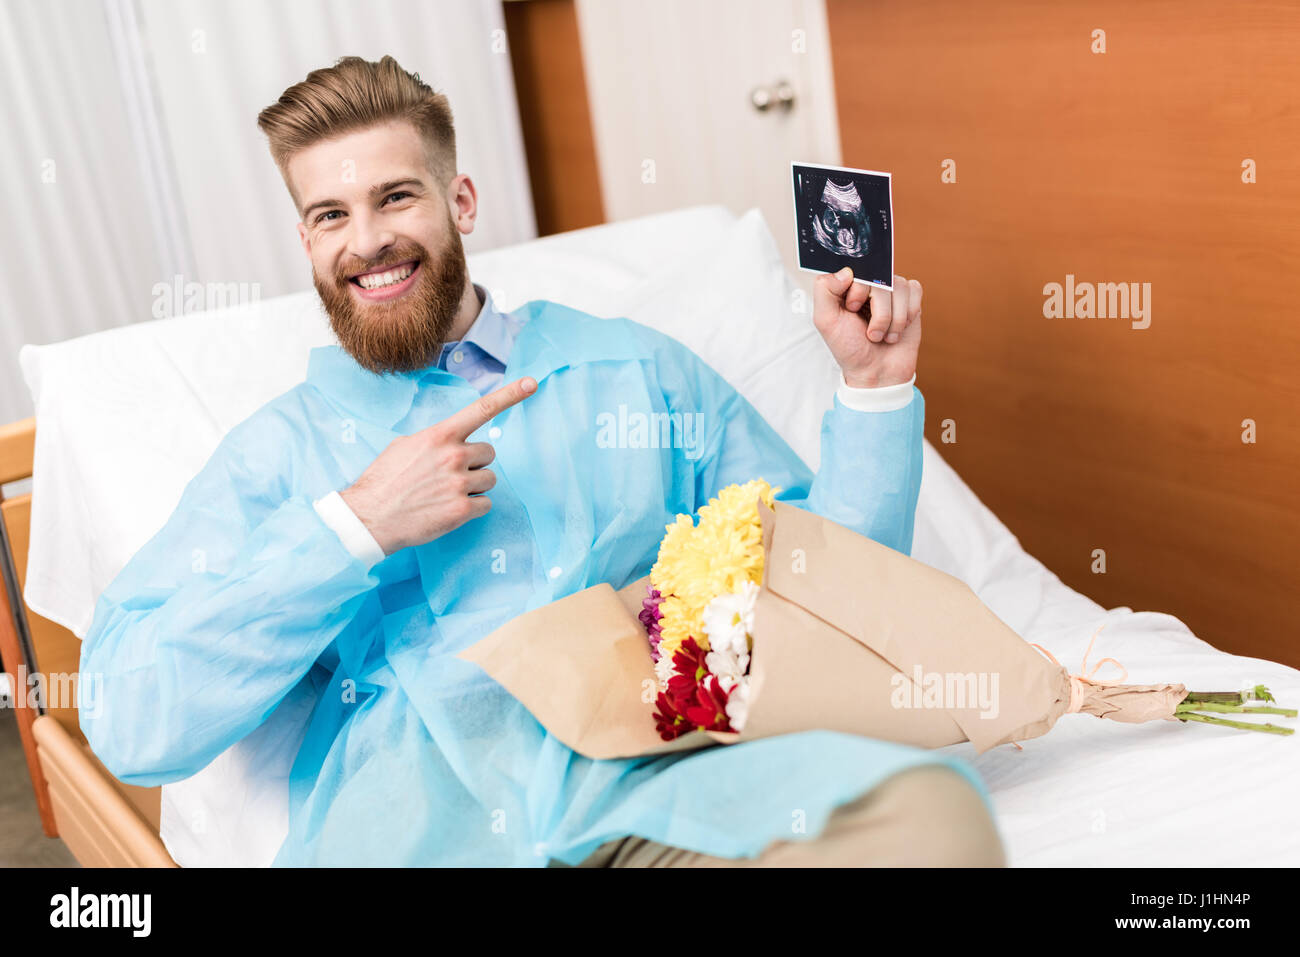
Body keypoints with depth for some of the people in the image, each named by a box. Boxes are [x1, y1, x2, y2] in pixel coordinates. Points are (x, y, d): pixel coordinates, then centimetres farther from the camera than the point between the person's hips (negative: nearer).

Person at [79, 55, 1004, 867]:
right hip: (408, 817, -1)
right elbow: (131, 726, 4)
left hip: (665, 777, 1)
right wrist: (355, 530, -3)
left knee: (928, 809, -31)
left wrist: (874, 385, 10)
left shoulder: (636, 368, 20)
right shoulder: (279, 447, 17)